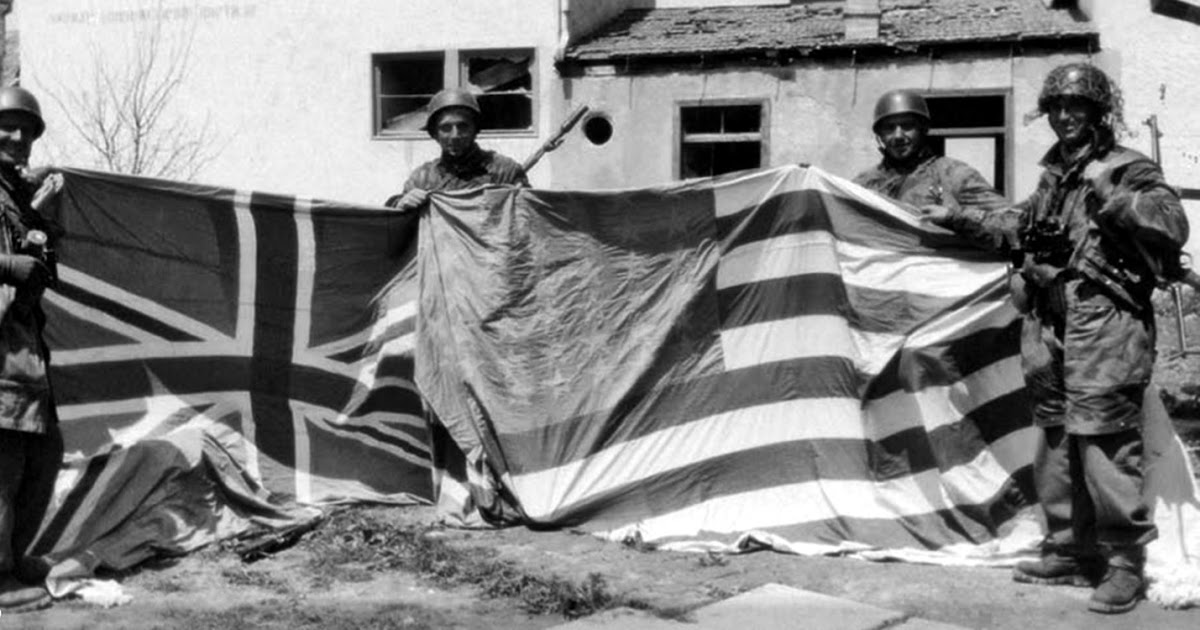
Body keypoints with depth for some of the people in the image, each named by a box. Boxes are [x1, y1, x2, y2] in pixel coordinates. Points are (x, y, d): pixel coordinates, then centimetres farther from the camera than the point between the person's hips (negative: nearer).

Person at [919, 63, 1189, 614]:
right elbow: (1021, 225, 35)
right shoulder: (1053, 176, 18)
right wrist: (958, 218, 37)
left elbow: (1173, 226, -19)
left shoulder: (1127, 170, -4)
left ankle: (1125, 564, -1)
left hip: (1103, 328, -8)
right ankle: (1070, 552, 25)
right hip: (1050, 327, 8)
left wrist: (1112, 197, -25)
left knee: (1104, 443, -9)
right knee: (1057, 441, 13)